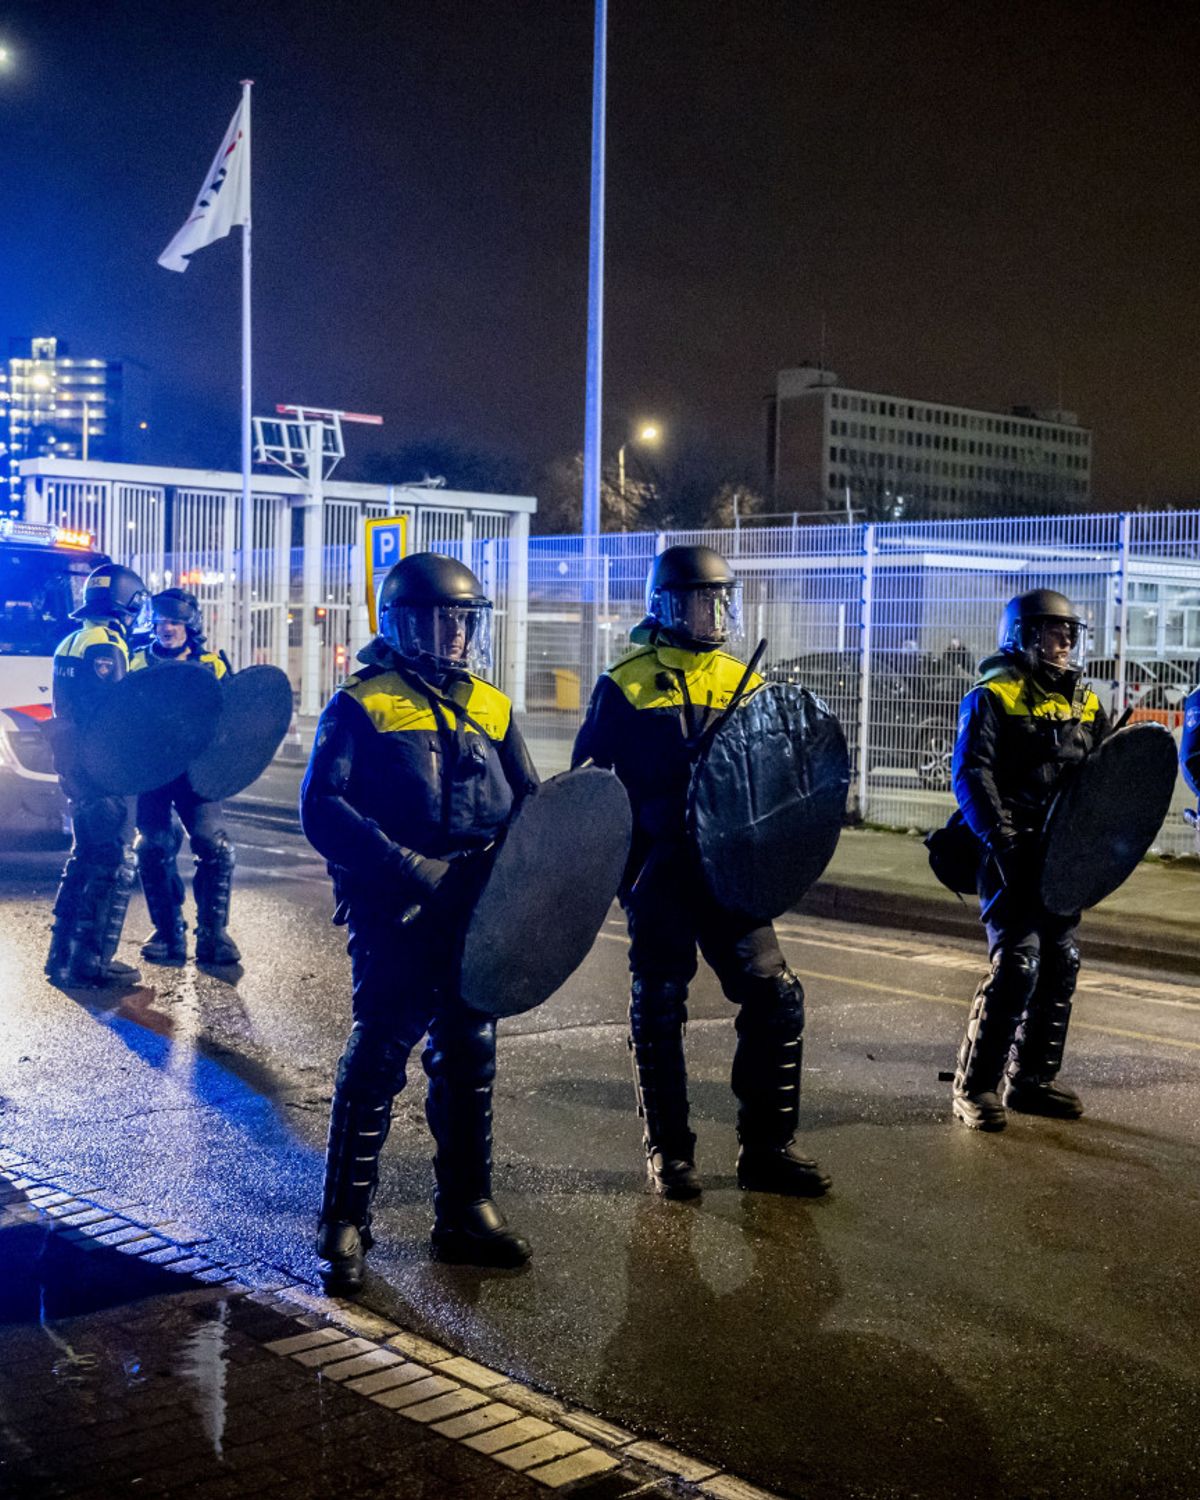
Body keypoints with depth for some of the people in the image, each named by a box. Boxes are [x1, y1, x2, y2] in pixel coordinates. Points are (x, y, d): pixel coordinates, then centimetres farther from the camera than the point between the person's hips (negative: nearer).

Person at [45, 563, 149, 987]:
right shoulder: (107, 648, -15)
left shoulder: (69, 644, 14)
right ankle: (92, 961, -2)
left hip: (75, 770, 10)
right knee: (115, 865, -3)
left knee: (84, 858, 18)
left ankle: (62, 954, 21)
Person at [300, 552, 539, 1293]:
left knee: (469, 1059, 13)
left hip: (478, 915, 6)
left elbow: (530, 801, 14)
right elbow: (324, 808, -13)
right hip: (395, 918, -5)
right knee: (379, 1058, -4)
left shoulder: (491, 707, 13)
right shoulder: (362, 704, -3)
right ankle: (345, 1225, 9)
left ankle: (466, 1211, 27)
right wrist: (411, 868, -22)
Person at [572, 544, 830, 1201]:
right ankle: (668, 1151, 19)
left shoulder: (745, 684, 11)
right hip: (657, 870, -3)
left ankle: (766, 1147, 12)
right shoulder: (626, 685, 0)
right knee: (658, 1007, 5)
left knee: (776, 996, -1)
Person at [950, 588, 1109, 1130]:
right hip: (1014, 856, -7)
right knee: (1017, 966, -12)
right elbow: (971, 774, -12)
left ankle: (1033, 1079, 23)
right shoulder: (992, 698, -4)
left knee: (1061, 965, 9)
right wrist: (1002, 838, -22)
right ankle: (976, 1086, -2)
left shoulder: (1086, 705, 16)